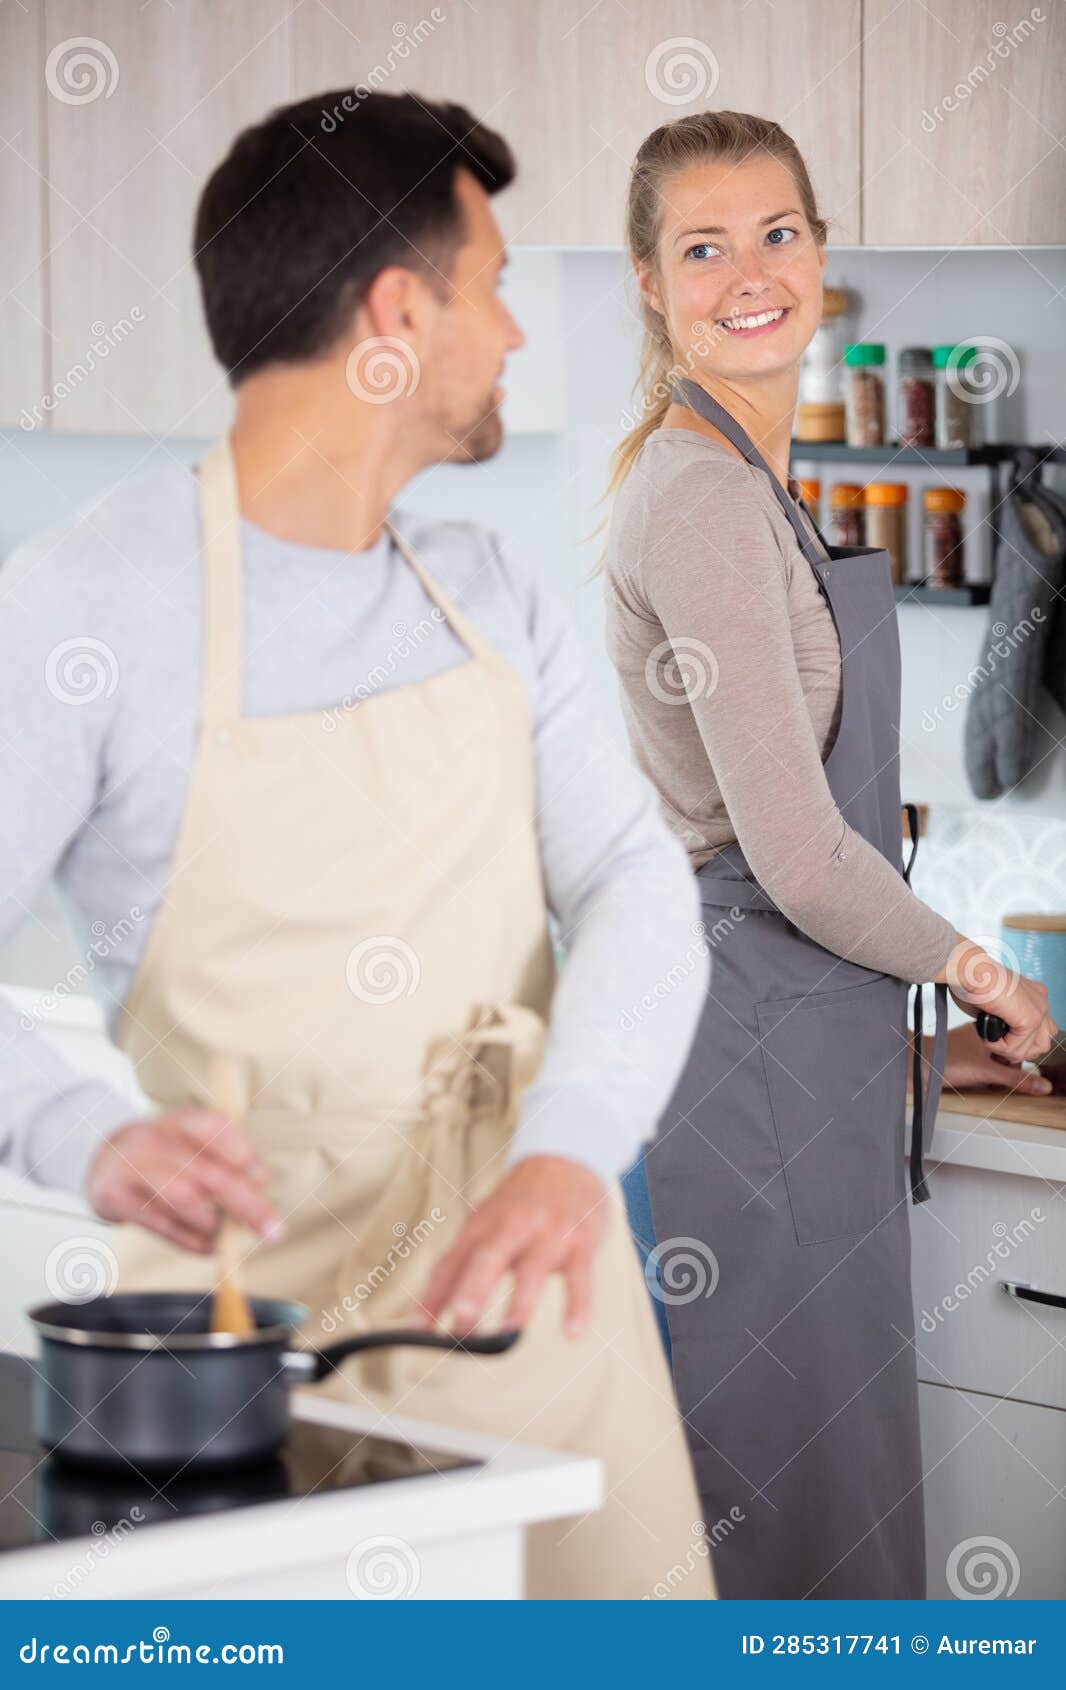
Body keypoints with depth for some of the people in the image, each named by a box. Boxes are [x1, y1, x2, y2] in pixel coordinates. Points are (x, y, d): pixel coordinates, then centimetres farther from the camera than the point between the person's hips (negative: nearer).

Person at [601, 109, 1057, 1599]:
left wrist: (910, 1033, 20)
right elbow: (798, 855, -20)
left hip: (791, 1034, 10)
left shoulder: (750, 484, 15)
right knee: (776, 1498, -4)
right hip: (751, 1043, -10)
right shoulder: (702, 500, -16)